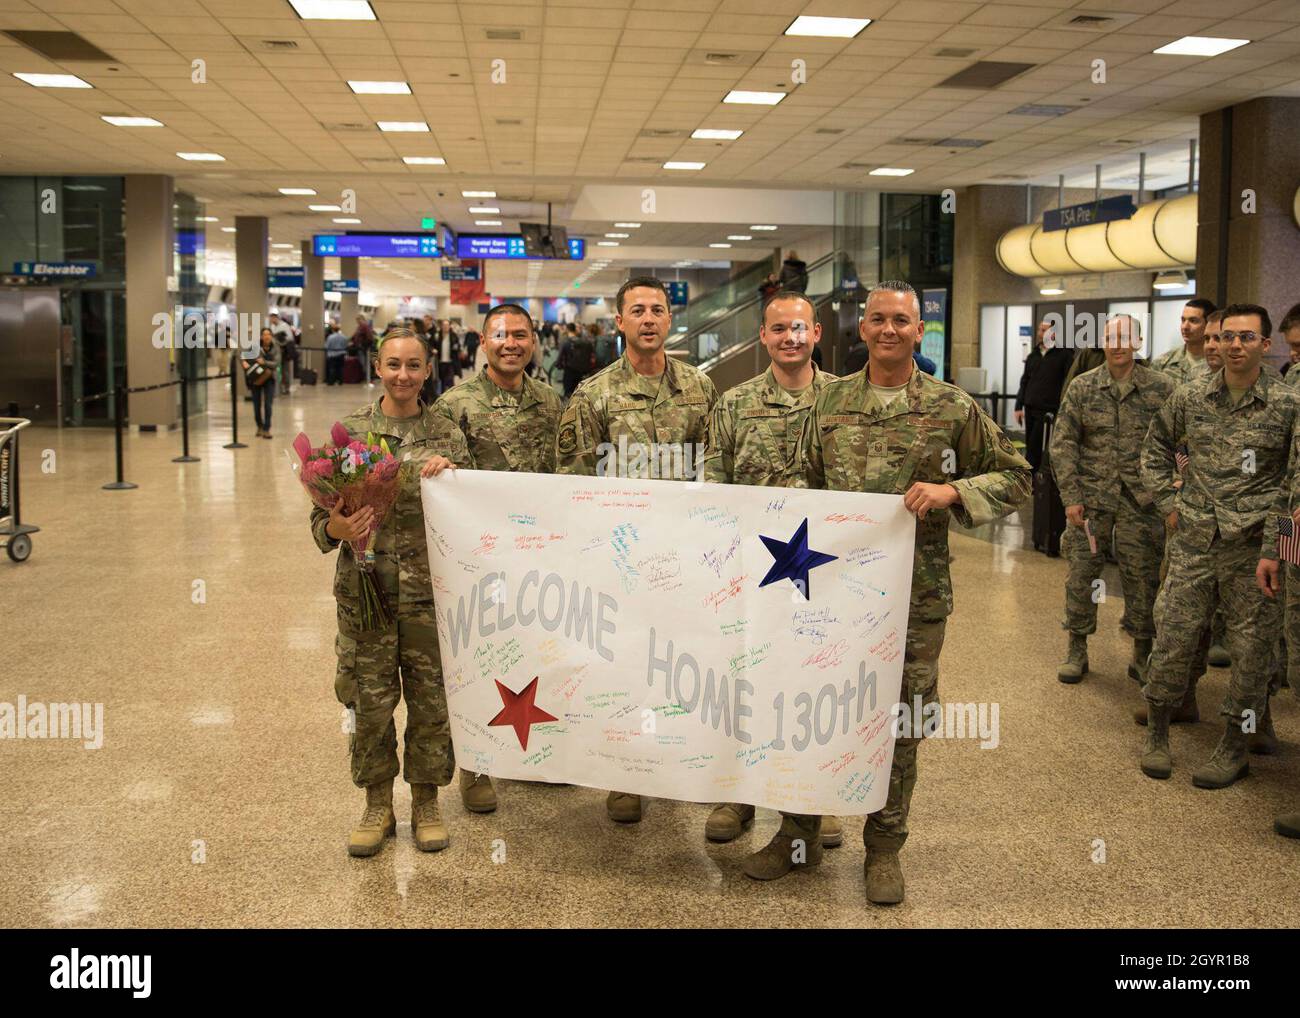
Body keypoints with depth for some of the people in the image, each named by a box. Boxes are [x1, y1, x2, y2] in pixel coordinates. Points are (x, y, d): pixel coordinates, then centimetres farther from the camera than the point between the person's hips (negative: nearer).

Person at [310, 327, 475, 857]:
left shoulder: (447, 435, 5)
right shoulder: (348, 431, 2)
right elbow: (321, 518, 3)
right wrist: (339, 527, -19)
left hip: (430, 591, 1)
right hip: (365, 591, 0)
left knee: (432, 702, 7)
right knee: (370, 702, 6)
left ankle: (426, 803, 25)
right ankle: (378, 806, 25)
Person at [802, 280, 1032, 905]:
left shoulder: (952, 408, -1)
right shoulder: (830, 403, 6)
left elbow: (1015, 479, 3)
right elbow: (810, 488, 15)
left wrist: (951, 492, -14)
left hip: (915, 595, -1)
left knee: (900, 724, 7)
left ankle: (885, 846, 24)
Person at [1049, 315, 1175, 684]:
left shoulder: (1162, 387, -1)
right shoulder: (1082, 387, 2)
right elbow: (1063, 443, 2)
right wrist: (1071, 497, -5)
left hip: (1141, 500, -1)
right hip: (1090, 497, 1)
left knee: (1142, 577, 5)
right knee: (1081, 571, 4)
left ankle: (1142, 654, 21)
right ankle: (1077, 650, 20)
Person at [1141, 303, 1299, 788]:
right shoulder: (1190, 396, 5)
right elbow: (1155, 448, 21)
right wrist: (1168, 503, 10)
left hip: (1253, 546, -2)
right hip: (1194, 541, 2)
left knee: (1251, 648, 5)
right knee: (1173, 638, 4)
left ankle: (1234, 748, 19)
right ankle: (1156, 733, 21)